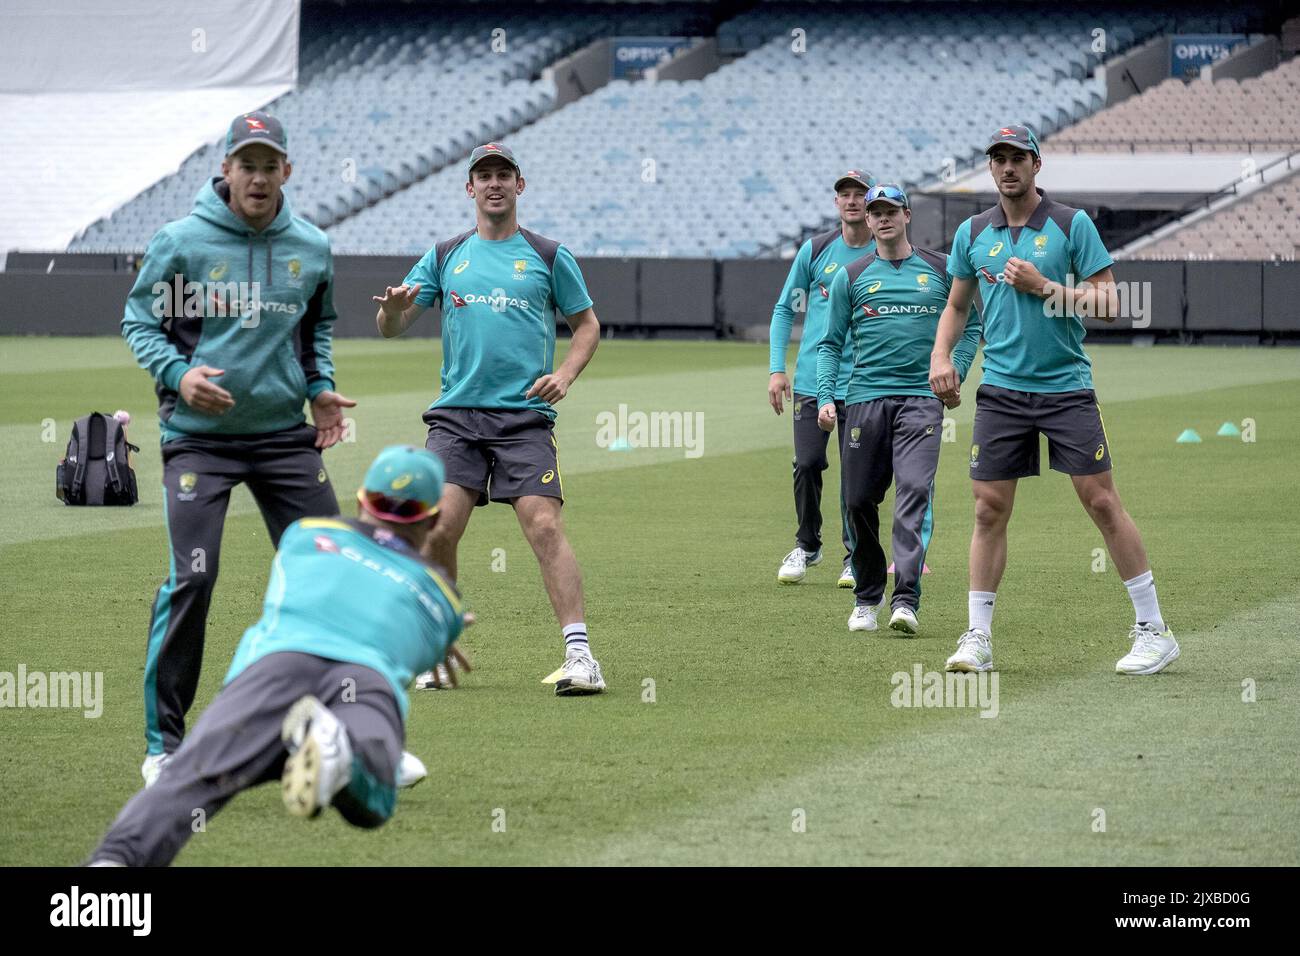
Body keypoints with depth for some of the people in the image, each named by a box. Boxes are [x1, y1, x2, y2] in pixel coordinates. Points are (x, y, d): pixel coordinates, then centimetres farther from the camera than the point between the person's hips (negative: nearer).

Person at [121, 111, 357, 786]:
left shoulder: (312, 249, 5)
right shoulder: (180, 242, -6)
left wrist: (320, 387, 5)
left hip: (285, 434, 4)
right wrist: (177, 374, -15)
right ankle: (163, 741, -2)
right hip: (198, 436, -4)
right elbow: (139, 321, 2)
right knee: (191, 579, -13)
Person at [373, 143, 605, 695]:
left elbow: (587, 324, 15)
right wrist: (394, 308, -13)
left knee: (544, 527, -15)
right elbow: (391, 328, 11)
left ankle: (579, 655, -17)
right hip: (456, 416, 2)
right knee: (438, 528, -11)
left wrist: (565, 374, -4)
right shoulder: (445, 256, 12)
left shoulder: (548, 256, 8)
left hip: (525, 417, -2)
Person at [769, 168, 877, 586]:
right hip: (812, 377, 1)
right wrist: (776, 368, 3)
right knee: (806, 464, -2)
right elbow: (785, 309, 11)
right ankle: (807, 545, 17)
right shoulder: (815, 250, 5)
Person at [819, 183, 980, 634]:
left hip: (921, 398, -2)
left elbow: (970, 325, 17)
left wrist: (953, 375, 3)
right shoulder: (851, 277, 10)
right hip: (865, 399, 2)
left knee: (914, 491, -17)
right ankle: (866, 597, 21)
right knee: (860, 500, 3)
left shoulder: (941, 270, 9)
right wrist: (825, 397, -1)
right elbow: (831, 343, 11)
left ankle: (906, 599, -23)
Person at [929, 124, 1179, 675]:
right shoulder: (973, 233, 8)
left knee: (1102, 502, -5)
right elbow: (957, 305, 21)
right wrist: (941, 355, 5)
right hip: (1001, 391, 3)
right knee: (989, 509, 0)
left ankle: (1153, 630, 2)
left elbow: (1108, 304, -6)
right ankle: (977, 637, 8)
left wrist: (1043, 287, -14)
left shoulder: (1072, 225, -3)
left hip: (1067, 388, -3)